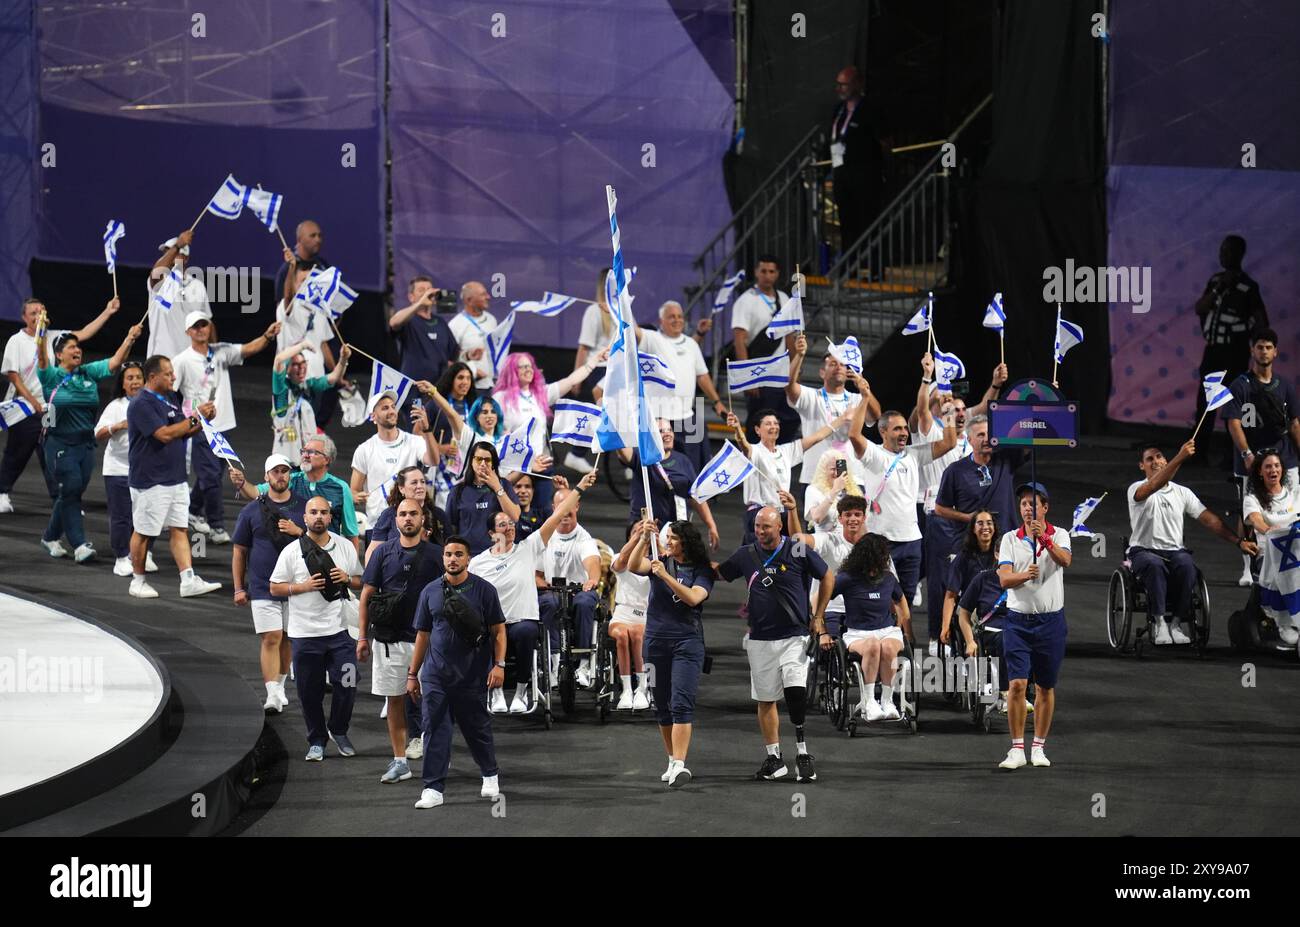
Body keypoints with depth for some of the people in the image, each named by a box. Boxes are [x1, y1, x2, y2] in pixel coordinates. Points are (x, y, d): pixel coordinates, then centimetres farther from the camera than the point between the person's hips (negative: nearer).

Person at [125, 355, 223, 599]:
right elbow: (165, 434, -24)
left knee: (179, 529, 4)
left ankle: (189, 581, 1)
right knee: (143, 532, 3)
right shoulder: (141, 404, -16)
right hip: (150, 481, -8)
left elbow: (184, 432, 17)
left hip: (176, 477, 8)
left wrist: (202, 419, -2)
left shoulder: (171, 398, 12)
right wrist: (195, 418, -19)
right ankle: (138, 581, 14)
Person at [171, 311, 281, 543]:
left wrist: (267, 336, -27)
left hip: (221, 425, 5)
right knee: (210, 476, -8)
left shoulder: (221, 352, 3)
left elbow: (248, 349, -9)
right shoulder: (182, 361, -8)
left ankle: (194, 512, 36)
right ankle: (216, 526, -1)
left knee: (213, 474, 17)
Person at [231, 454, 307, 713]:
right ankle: (272, 694, -15)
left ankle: (279, 686, 28)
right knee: (270, 638, -10)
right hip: (263, 587, -2)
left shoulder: (304, 507, 6)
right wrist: (239, 588, 4)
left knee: (288, 639, 11)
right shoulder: (252, 511, 4)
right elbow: (239, 550, 8)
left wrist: (298, 531, -12)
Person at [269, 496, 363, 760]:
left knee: (347, 685, -5)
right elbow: (275, 587, 2)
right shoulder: (292, 551, 0)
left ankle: (338, 731, 19)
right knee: (310, 692, 4)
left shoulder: (345, 547, 7)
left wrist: (347, 579, -7)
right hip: (305, 634, -1)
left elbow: (361, 582, 15)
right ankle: (316, 741, 18)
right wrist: (303, 586, -14)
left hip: (339, 630, 1)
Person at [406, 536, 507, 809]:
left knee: (477, 728, 8)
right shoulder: (431, 592, 8)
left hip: (472, 674, -2)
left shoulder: (483, 590, 0)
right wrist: (413, 674, 12)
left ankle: (490, 776, 31)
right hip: (436, 674, 2)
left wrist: (499, 665, -11)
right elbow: (422, 634, 13)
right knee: (435, 730, -3)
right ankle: (433, 789, -1)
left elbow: (498, 630, 1)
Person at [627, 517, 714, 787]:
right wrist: (644, 539, -23)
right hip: (656, 640, 4)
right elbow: (634, 566, -10)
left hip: (687, 641, -4)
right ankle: (673, 760, 20)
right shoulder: (659, 561, 7)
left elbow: (693, 597, -17)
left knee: (681, 704, -14)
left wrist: (665, 575, -23)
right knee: (662, 706, 9)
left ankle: (680, 764, -22)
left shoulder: (702, 571, -1)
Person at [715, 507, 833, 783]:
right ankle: (774, 759, 16)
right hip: (760, 640, 4)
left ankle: (803, 754, -12)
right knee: (765, 699, 7)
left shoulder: (799, 552, -4)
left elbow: (828, 577, 8)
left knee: (796, 692, -20)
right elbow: (718, 574, 15)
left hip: (794, 636, -4)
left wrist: (818, 618, 8)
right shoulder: (746, 555, 5)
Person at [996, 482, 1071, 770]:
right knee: (1017, 684, -9)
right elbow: (1005, 579, -7)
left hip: (1051, 621, 0)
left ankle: (1038, 747, 16)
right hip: (1018, 619, 0)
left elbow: (1064, 560, -21)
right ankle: (1017, 749, -5)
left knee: (1045, 688, 6)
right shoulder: (1010, 539, 4)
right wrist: (1024, 576, -29)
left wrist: (1045, 539, -38)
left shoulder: (1059, 535, 0)